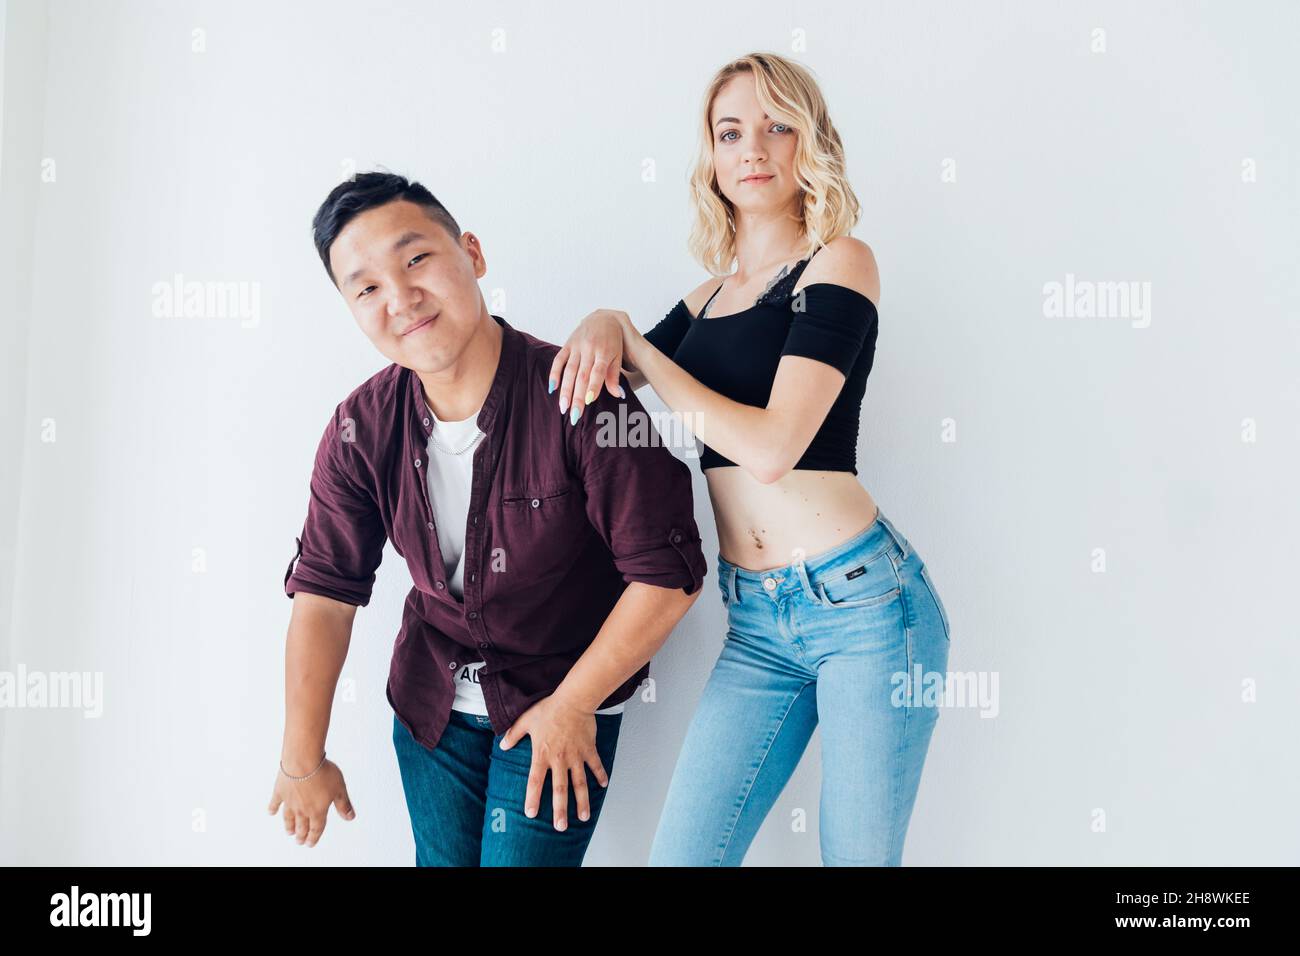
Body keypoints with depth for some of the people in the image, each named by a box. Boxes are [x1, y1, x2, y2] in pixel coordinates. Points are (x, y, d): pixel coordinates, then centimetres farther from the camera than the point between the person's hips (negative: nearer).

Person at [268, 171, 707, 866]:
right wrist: (302, 760, -2)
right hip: (431, 701, 4)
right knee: (442, 859, 18)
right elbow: (323, 591, -4)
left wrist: (570, 706, -13)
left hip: (562, 699, -4)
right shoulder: (361, 429, -11)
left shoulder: (579, 403, -26)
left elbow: (667, 575, -22)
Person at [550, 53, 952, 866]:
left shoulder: (839, 264, -4)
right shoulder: (706, 301, 14)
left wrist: (637, 346, -6)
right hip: (756, 621, 6)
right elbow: (594, 384, 19)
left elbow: (771, 447, -16)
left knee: (859, 855, 5)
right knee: (680, 855, 2)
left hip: (862, 597, -5)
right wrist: (601, 326, -3)